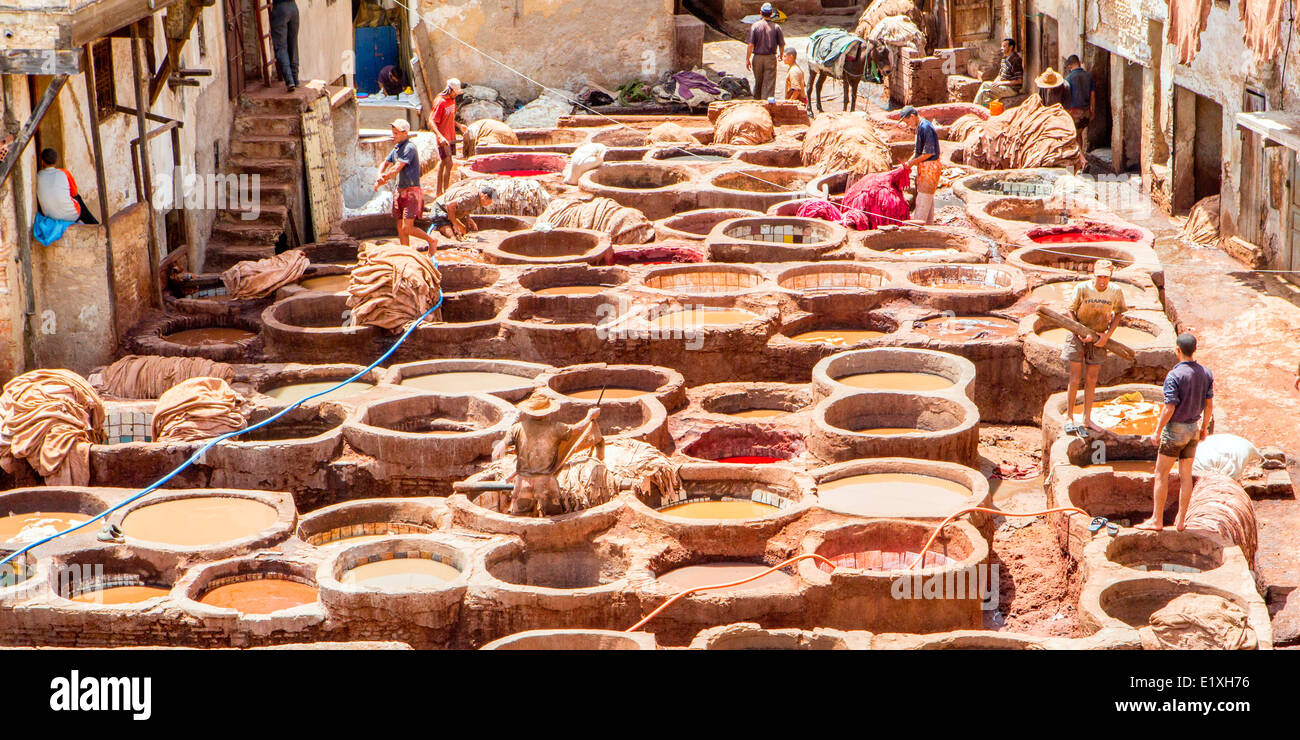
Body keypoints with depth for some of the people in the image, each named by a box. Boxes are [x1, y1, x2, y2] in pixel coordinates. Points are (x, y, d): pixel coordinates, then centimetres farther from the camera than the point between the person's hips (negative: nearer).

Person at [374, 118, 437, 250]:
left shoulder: (409, 148, -15)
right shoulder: (397, 148, 13)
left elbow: (396, 169, -20)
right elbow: (385, 164, 19)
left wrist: (382, 181, -9)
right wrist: (380, 176, -4)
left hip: (412, 191, -9)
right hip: (400, 191, 9)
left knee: (407, 228, -13)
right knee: (400, 228, 7)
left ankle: (431, 240, 8)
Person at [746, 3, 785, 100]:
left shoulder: (755, 26, -8)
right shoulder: (776, 27, -6)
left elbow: (750, 45, -11)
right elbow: (782, 44, 0)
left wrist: (747, 59, -3)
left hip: (757, 57, 1)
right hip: (771, 58, -1)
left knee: (758, 82, 17)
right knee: (769, 83, 0)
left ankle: (757, 100, 31)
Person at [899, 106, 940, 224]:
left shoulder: (925, 128, -18)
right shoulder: (919, 127, 14)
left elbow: (929, 153, -21)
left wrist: (912, 162, -12)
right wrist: (908, 162, 6)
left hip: (929, 167, -10)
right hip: (924, 167, 10)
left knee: (923, 200, -9)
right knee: (929, 199, 15)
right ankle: (929, 223, 21)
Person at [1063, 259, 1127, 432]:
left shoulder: (1116, 291, -10)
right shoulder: (1082, 288, -17)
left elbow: (1118, 314, 5)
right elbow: (1071, 311, -5)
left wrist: (1107, 335, -7)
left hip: (1098, 340, 3)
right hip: (1078, 337, -2)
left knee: (1091, 381, 9)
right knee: (1075, 380, -2)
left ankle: (1087, 419, 20)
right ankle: (1069, 416, 13)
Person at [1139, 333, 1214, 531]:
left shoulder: (1174, 376, -20)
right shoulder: (1206, 373, -1)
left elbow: (1169, 409, -20)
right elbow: (1209, 405, 7)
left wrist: (1157, 432, -9)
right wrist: (1204, 427, 20)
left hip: (1174, 429, -6)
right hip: (1193, 429, 6)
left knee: (1161, 474, 3)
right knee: (1186, 475, 11)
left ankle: (1156, 520, 5)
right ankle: (1180, 520, 14)